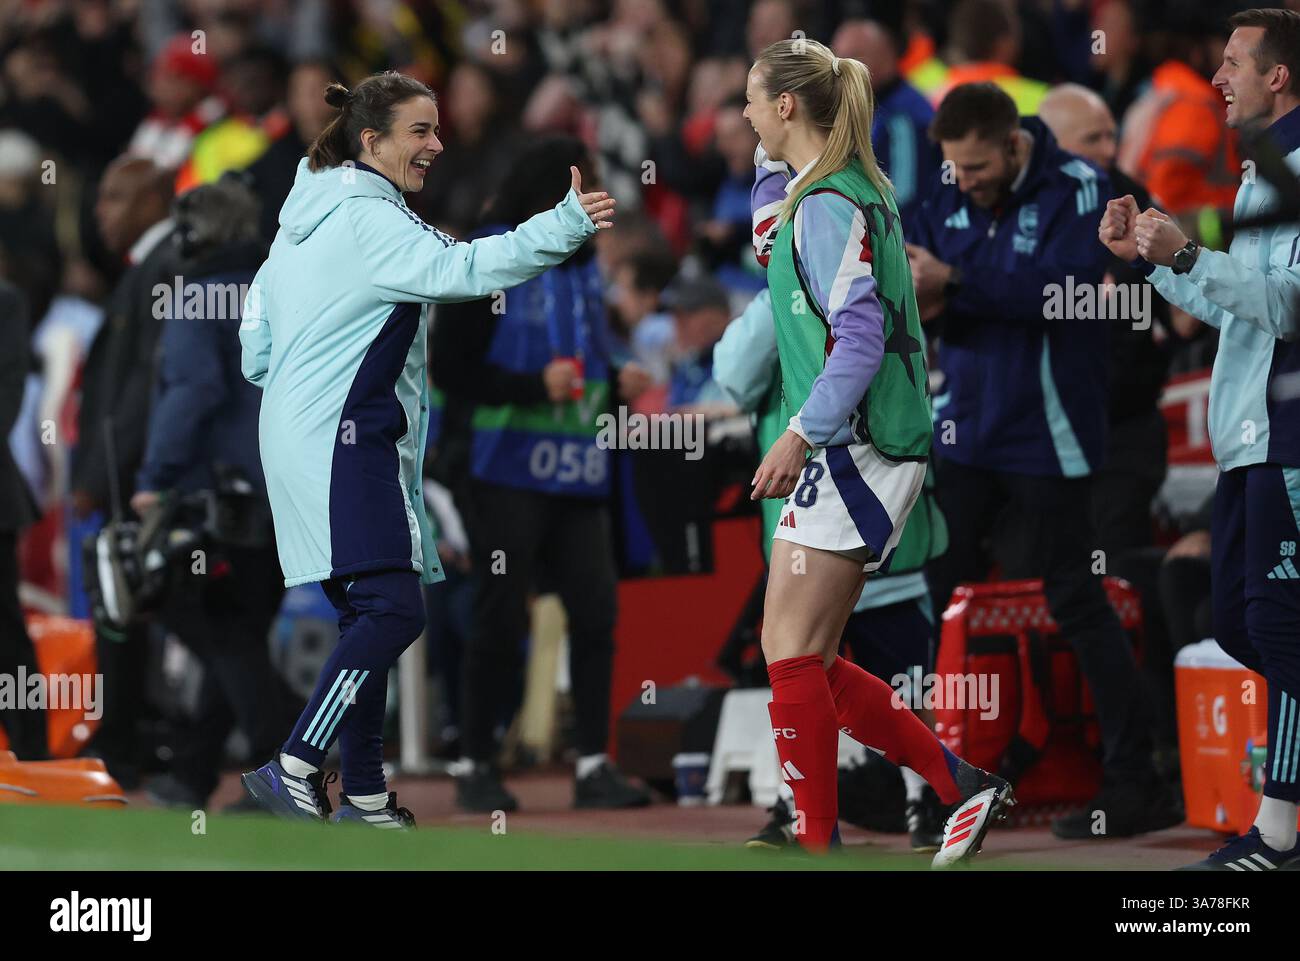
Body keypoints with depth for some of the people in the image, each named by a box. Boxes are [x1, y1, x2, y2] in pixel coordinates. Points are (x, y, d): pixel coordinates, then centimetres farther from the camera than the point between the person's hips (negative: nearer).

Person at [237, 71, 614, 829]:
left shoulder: (308, 215, 18)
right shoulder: (369, 221, -12)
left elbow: (257, 339, 22)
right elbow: (464, 269, -26)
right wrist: (567, 225, -30)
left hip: (297, 434, 11)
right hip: (343, 443, -11)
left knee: (369, 616, 10)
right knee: (394, 609, -16)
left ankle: (364, 797, 9)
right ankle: (294, 770, -19)